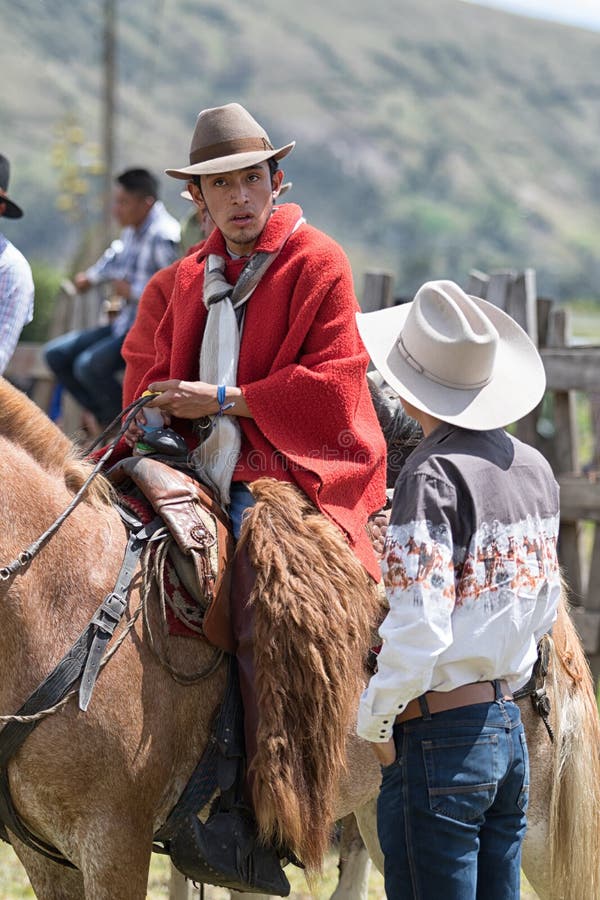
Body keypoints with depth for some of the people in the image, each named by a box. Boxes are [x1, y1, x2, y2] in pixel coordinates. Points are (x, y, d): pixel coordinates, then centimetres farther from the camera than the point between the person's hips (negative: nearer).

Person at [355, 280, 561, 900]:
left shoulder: (433, 474, -16)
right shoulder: (534, 469, 7)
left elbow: (418, 630, -22)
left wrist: (373, 721, -10)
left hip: (438, 740, -8)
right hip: (509, 729, 8)